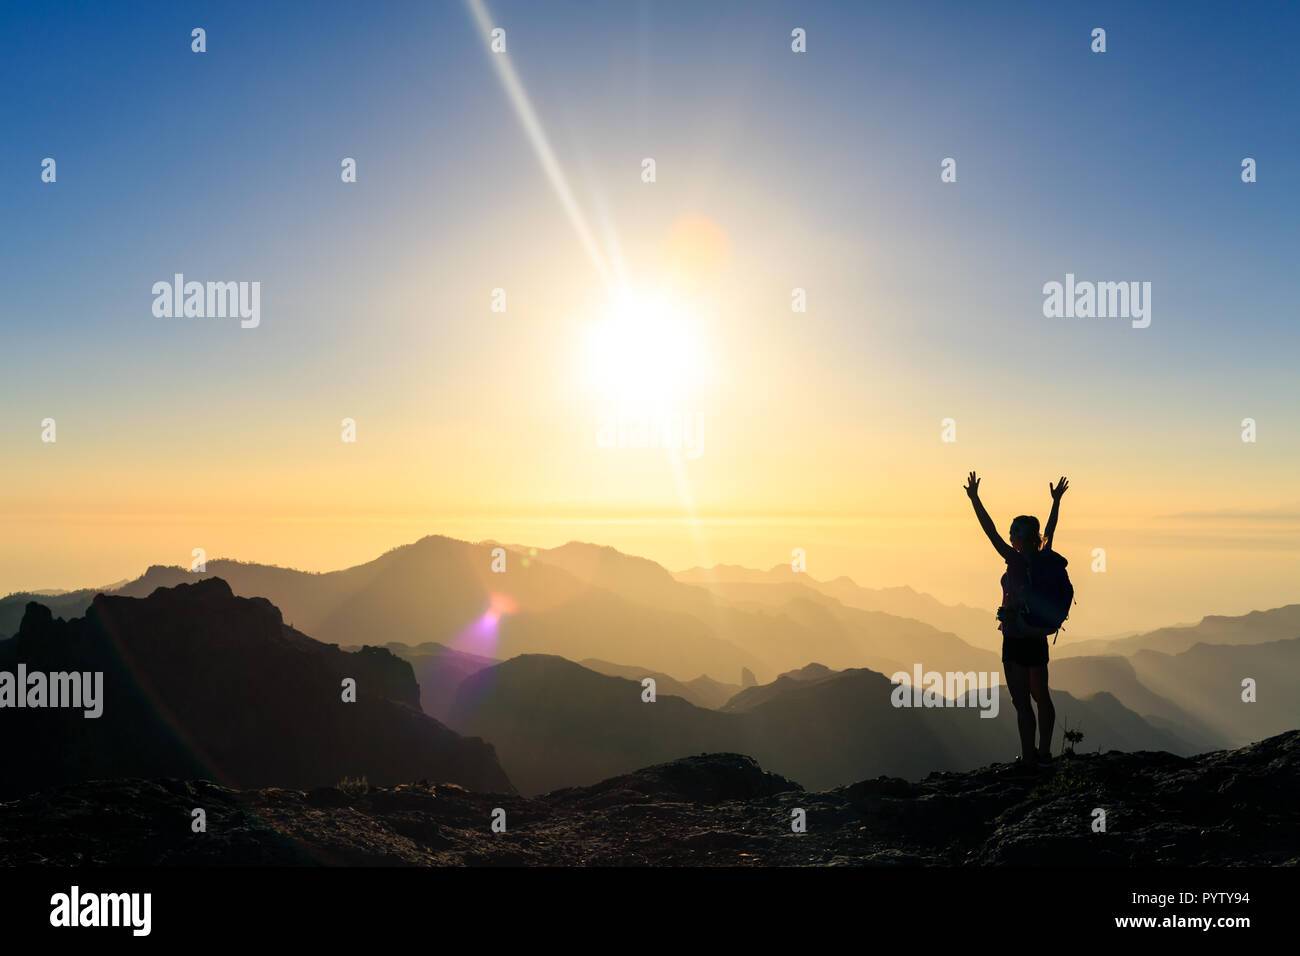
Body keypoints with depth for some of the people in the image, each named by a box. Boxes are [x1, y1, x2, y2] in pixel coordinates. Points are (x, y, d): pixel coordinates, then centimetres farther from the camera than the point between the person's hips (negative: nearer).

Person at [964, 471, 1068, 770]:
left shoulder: (1017, 560, -16)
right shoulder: (1043, 558, 1)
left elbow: (991, 532, -18)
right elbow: (1050, 530, 18)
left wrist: (974, 498, -16)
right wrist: (1056, 500, 31)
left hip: (1015, 640, -8)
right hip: (1039, 638, 8)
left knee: (1022, 703, -2)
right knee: (1041, 697, 19)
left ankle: (1028, 759, 2)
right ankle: (1044, 752, 30)